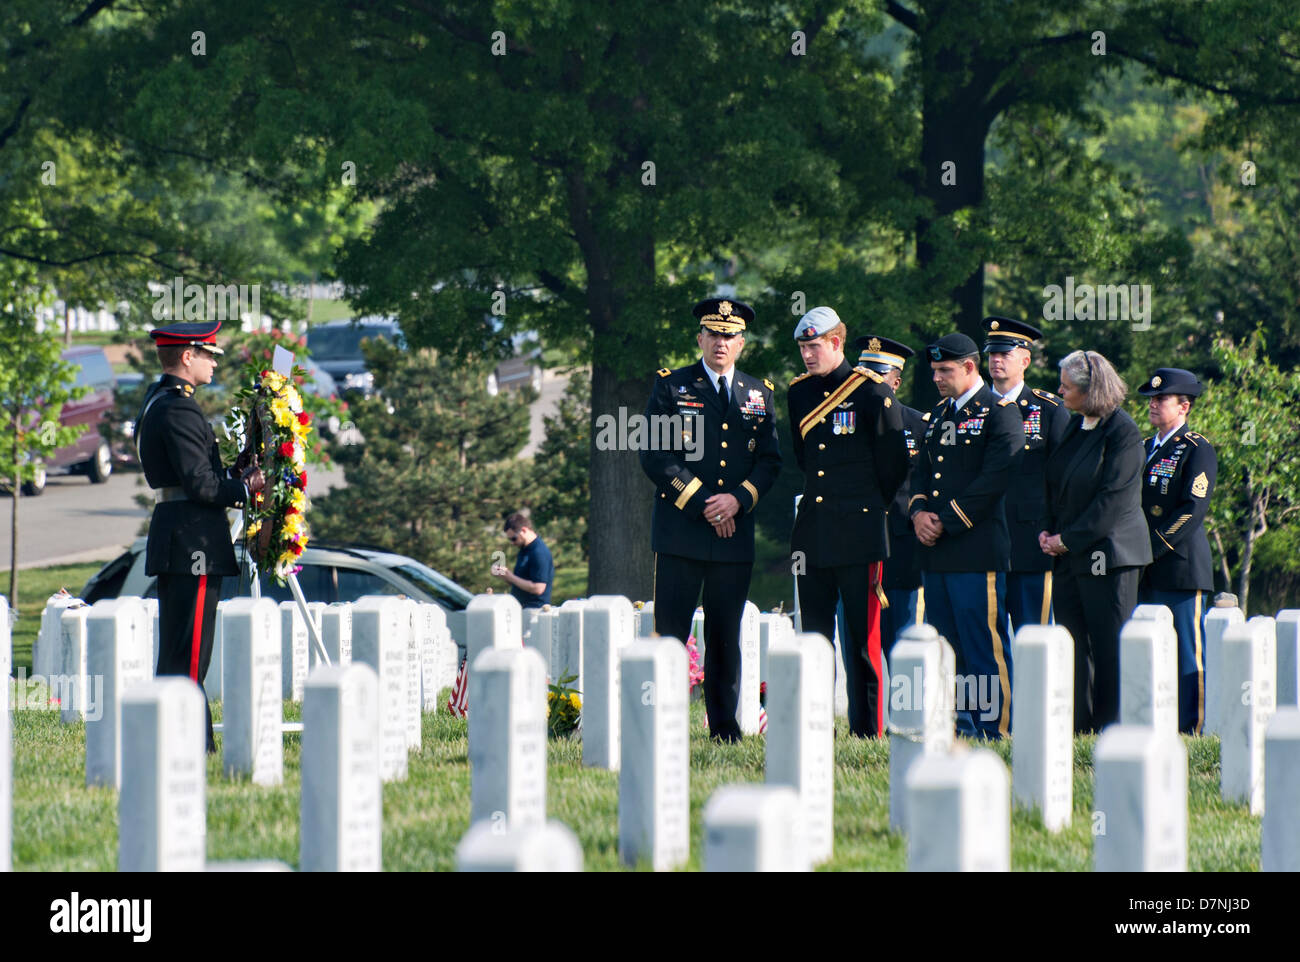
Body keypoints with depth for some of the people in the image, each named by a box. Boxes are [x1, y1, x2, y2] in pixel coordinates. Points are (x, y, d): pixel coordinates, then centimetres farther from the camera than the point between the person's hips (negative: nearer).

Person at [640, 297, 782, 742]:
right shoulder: (671, 387, 3)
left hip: (735, 534, 3)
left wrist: (738, 498, -9)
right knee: (671, 636, -6)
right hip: (680, 533, -3)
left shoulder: (759, 395, 14)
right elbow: (655, 456, -4)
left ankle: (725, 729, 10)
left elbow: (770, 460, 10)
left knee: (726, 638, 5)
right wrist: (702, 502, -11)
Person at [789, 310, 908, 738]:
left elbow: (893, 466, 1)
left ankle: (867, 730, -2)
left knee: (862, 637, -4)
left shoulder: (872, 392, -5)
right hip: (813, 534, 5)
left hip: (859, 534, -5)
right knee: (814, 634, 5)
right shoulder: (798, 393, 12)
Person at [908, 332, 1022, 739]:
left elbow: (994, 480, -14)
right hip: (937, 554, 8)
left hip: (978, 550, -8)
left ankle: (995, 731, -5)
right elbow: (923, 472, 23)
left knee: (985, 648, -7)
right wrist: (919, 512, 1)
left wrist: (945, 522, -13)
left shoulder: (999, 412, -5)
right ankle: (960, 729, 14)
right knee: (946, 648, 8)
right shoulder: (939, 415, 20)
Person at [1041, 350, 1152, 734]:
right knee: (1072, 647, 7)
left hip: (1108, 555, -8)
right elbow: (1055, 487, 21)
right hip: (1069, 557, 8)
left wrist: (1068, 539, -13)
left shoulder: (1122, 432, -11)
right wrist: (1048, 531, 5)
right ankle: (1075, 728, 11)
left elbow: (1114, 499, -15)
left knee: (1110, 650, -4)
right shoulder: (1073, 428, 13)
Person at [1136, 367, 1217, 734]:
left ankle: (1191, 727, -4)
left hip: (1180, 565, -7)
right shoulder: (1145, 449, 19)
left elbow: (1192, 511, -13)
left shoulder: (1197, 451, -5)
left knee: (1187, 650, -6)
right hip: (1145, 572, 7)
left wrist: (1150, 550, -16)